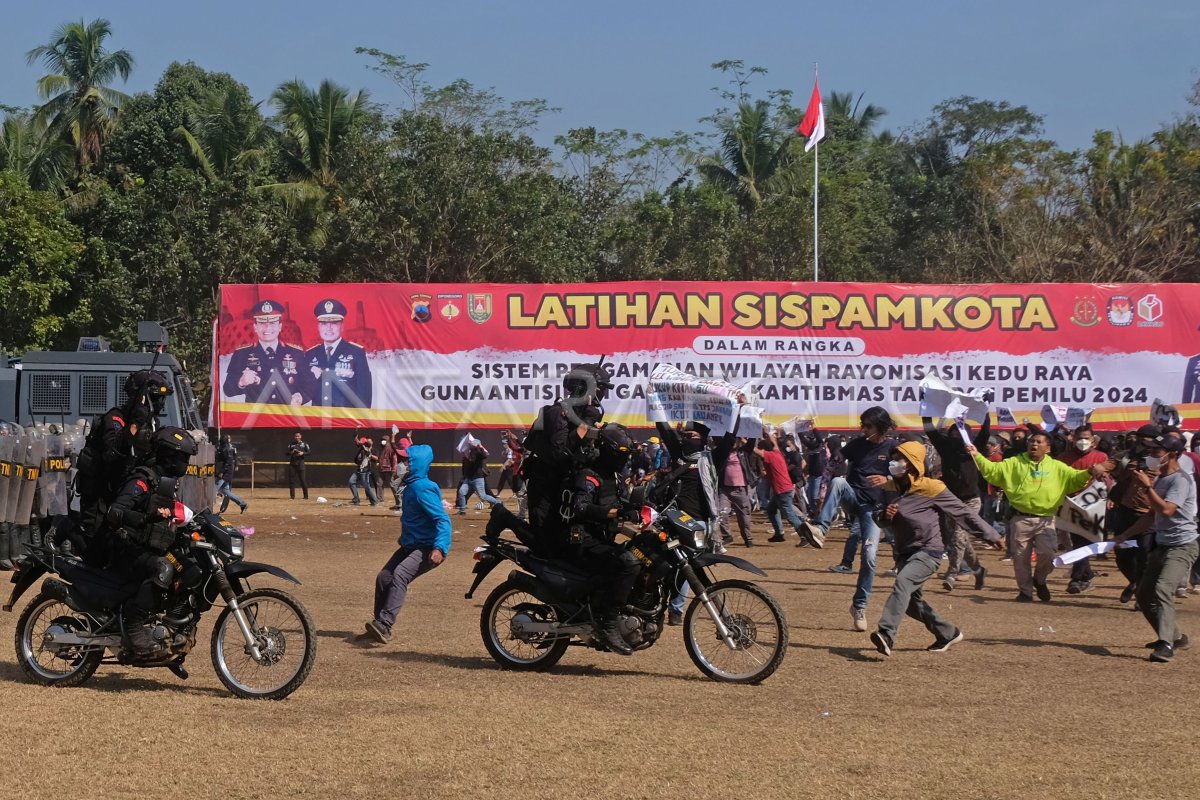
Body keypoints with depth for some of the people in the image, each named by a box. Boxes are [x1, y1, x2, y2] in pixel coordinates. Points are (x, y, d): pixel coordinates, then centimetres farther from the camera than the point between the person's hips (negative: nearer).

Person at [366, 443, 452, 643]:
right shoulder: (411, 486, 11)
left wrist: (439, 548, -35)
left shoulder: (423, 489, -18)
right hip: (410, 546, 10)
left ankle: (384, 624, -38)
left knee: (400, 574, -29)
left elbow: (442, 520, -25)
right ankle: (379, 627, 15)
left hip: (427, 549, -10)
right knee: (383, 577, 5)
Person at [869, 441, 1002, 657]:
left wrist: (992, 536, 0)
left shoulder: (931, 488, -9)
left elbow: (962, 512, -4)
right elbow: (881, 521, 18)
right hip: (905, 552, 8)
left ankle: (886, 635, -46)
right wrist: (886, 515, -8)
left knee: (903, 581, -30)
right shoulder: (893, 488, 10)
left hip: (928, 551, -8)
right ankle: (948, 634, 33)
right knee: (911, 601, 11)